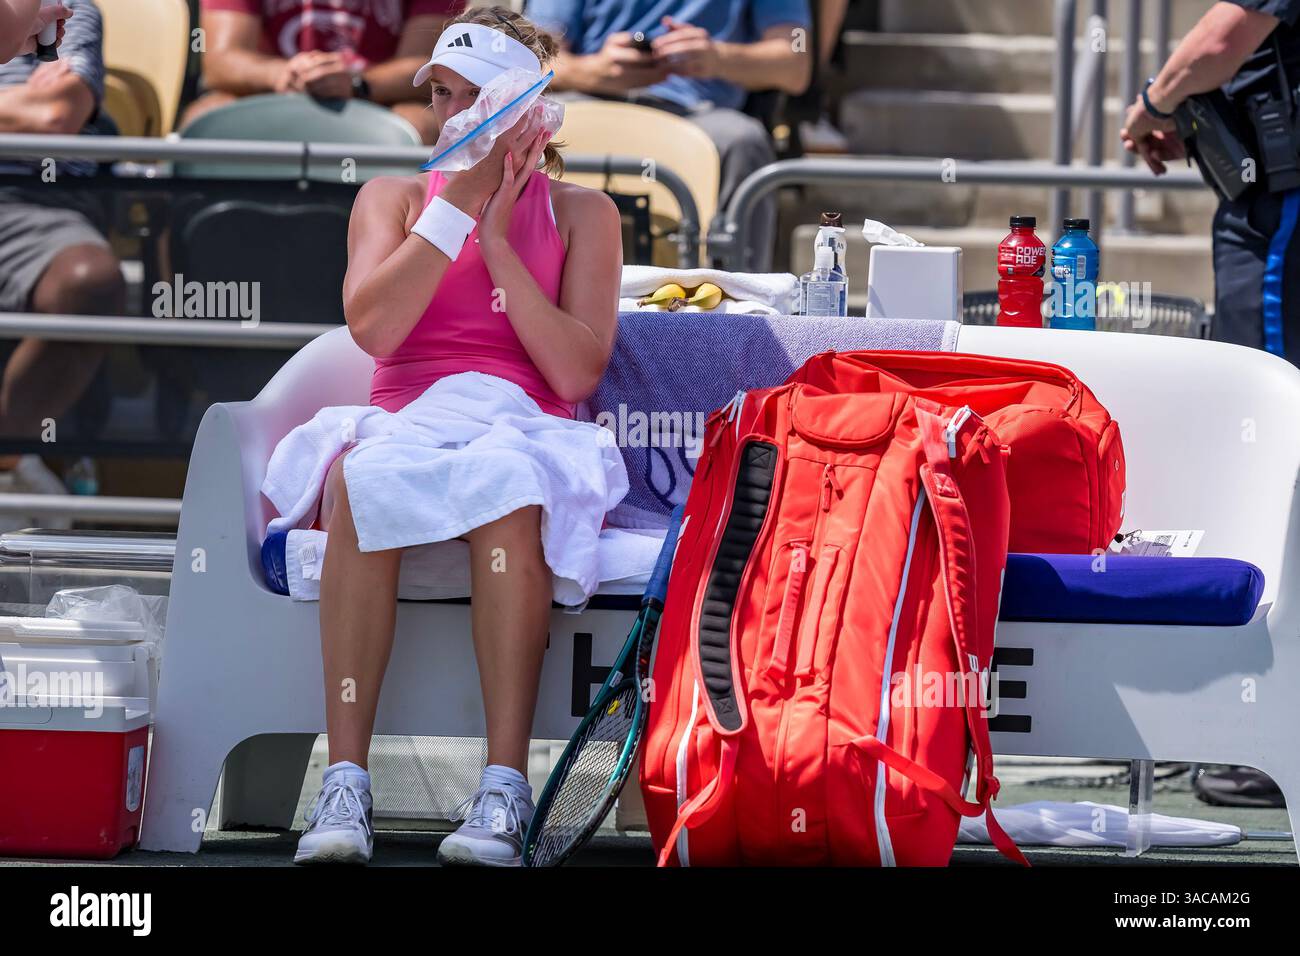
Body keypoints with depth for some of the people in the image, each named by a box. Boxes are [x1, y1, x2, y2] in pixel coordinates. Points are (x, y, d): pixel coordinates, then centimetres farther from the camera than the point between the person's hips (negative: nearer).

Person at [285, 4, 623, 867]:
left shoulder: (581, 214, 14)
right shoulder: (396, 198, 17)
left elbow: (576, 373, -2)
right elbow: (373, 327, -5)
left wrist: (497, 237, -3)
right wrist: (461, 199, -5)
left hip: (525, 442, -1)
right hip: (402, 426, 1)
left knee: (507, 491, -38)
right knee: (361, 479, -36)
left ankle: (505, 789, -41)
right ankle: (345, 785, -40)